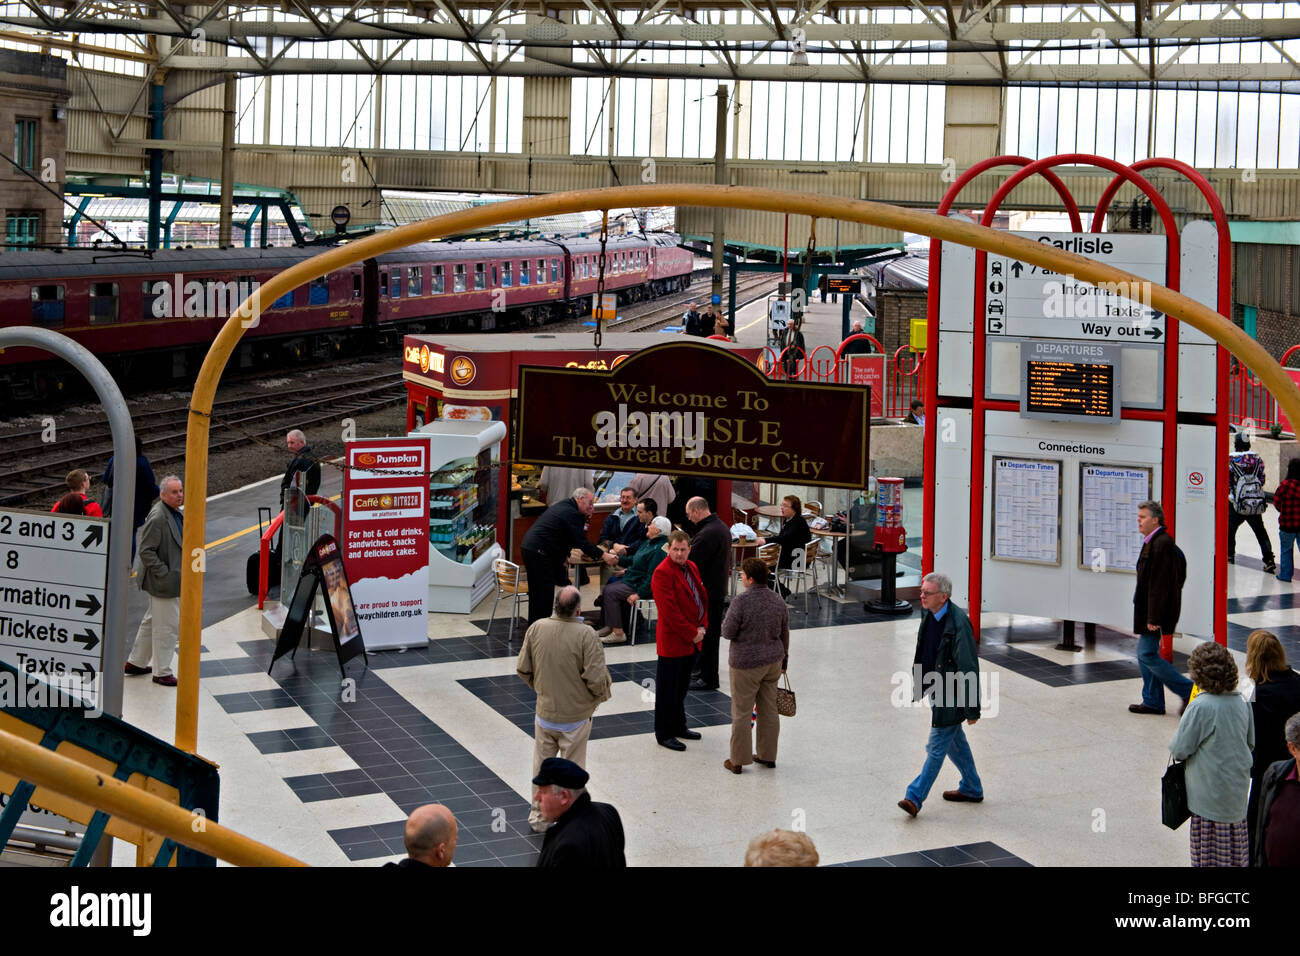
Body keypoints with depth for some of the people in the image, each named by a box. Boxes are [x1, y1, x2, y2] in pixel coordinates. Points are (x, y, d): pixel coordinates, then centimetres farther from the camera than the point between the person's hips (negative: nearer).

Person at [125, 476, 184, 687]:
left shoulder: (174, 513, 9)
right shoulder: (157, 518, -23)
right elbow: (146, 550, -24)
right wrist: (164, 574, -23)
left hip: (171, 580, 11)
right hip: (164, 582, -11)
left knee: (153, 621, 22)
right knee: (167, 626, -1)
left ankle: (136, 662, 35)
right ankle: (162, 672, 11)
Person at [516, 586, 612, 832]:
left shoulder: (536, 629, -10)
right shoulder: (585, 634, -23)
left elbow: (522, 669, 0)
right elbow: (596, 678, -22)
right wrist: (602, 695, 0)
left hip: (544, 713, 3)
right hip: (576, 715, -3)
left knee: (542, 767, 19)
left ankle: (538, 817, 30)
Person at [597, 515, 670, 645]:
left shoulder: (659, 550, -22)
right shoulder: (650, 543, 12)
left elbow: (653, 577, -27)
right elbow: (636, 560, 25)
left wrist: (639, 594, -26)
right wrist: (618, 560, 16)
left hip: (640, 585, -11)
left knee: (610, 592, -18)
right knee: (607, 589, 4)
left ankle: (618, 633, -14)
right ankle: (610, 626, 8)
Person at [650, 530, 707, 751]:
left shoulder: (692, 567, 11)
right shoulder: (662, 573, -17)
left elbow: (703, 598, 15)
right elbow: (669, 611, -21)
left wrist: (702, 627, 0)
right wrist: (692, 633, -17)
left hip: (691, 641, 8)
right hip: (672, 641, -8)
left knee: (682, 687, 18)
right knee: (667, 690, 1)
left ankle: (678, 726, 29)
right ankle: (663, 734, 9)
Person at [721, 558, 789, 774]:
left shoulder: (742, 600, -19)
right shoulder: (778, 601, 2)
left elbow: (728, 632, -16)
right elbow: (784, 634, 11)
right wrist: (783, 660, 23)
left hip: (746, 664, -6)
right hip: (772, 662, 6)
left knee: (741, 713, 3)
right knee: (769, 710, 14)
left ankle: (738, 760, 9)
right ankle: (768, 756, 23)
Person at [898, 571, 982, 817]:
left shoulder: (958, 623, -24)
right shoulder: (929, 615, 2)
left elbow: (969, 668, -21)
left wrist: (972, 708, -19)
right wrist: (918, 685, 21)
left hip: (951, 695, -9)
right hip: (936, 689, 9)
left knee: (937, 746, -2)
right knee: (955, 741, 20)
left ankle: (915, 797, 1)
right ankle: (972, 789, 35)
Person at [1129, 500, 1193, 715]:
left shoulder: (1162, 544, -20)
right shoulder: (1153, 542, 13)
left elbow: (1159, 584, -23)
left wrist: (1153, 617, -24)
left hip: (1157, 609, -10)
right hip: (1148, 608, 10)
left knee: (1148, 654, -7)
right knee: (1145, 653, 13)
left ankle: (1189, 691, -1)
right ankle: (1152, 702, 21)